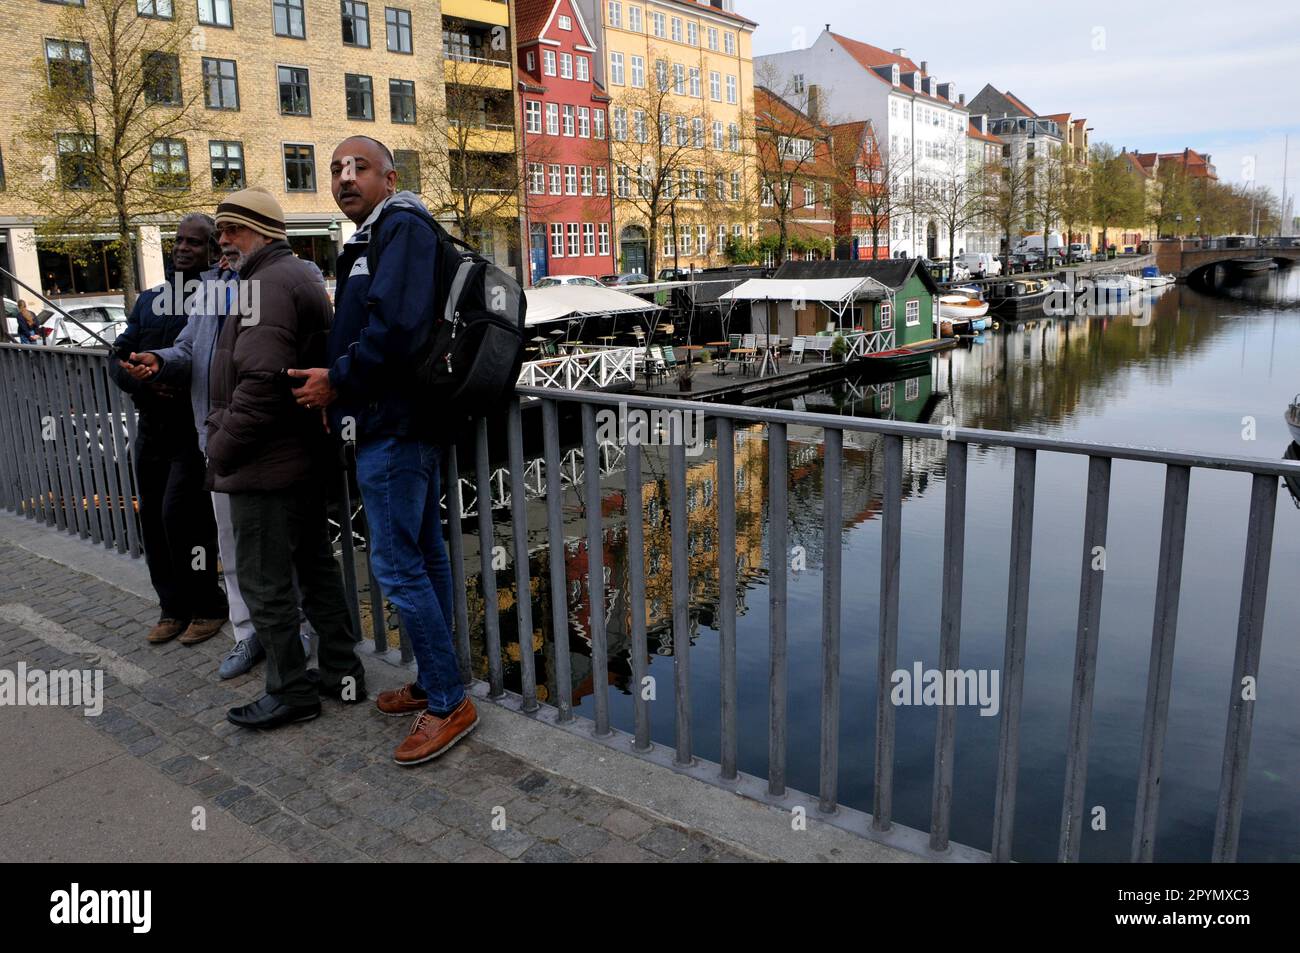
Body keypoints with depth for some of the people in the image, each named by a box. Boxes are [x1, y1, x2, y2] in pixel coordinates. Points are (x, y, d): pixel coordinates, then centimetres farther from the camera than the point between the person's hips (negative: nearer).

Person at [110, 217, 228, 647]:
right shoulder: (149, 300, 15)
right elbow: (119, 356, 11)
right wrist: (144, 380, -9)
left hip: (195, 428, -7)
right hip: (151, 426, 7)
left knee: (179, 515, -10)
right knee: (152, 516, 11)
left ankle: (206, 606, 8)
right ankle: (173, 606, 25)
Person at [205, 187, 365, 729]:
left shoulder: (268, 284, -16)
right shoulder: (302, 277, 16)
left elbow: (260, 381, -27)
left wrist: (221, 447, -16)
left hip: (265, 464, -10)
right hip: (307, 456, 10)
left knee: (264, 582, 1)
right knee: (316, 563, 17)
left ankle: (290, 692, 12)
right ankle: (342, 672, 26)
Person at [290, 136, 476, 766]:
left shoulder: (402, 227, -11)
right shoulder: (374, 237, 22)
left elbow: (397, 326, -25)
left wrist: (338, 380, -14)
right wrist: (338, 389, 8)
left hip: (393, 427, -11)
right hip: (405, 422, 11)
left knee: (396, 565, -7)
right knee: (423, 555, 15)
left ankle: (449, 703, 2)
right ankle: (432, 683, 27)